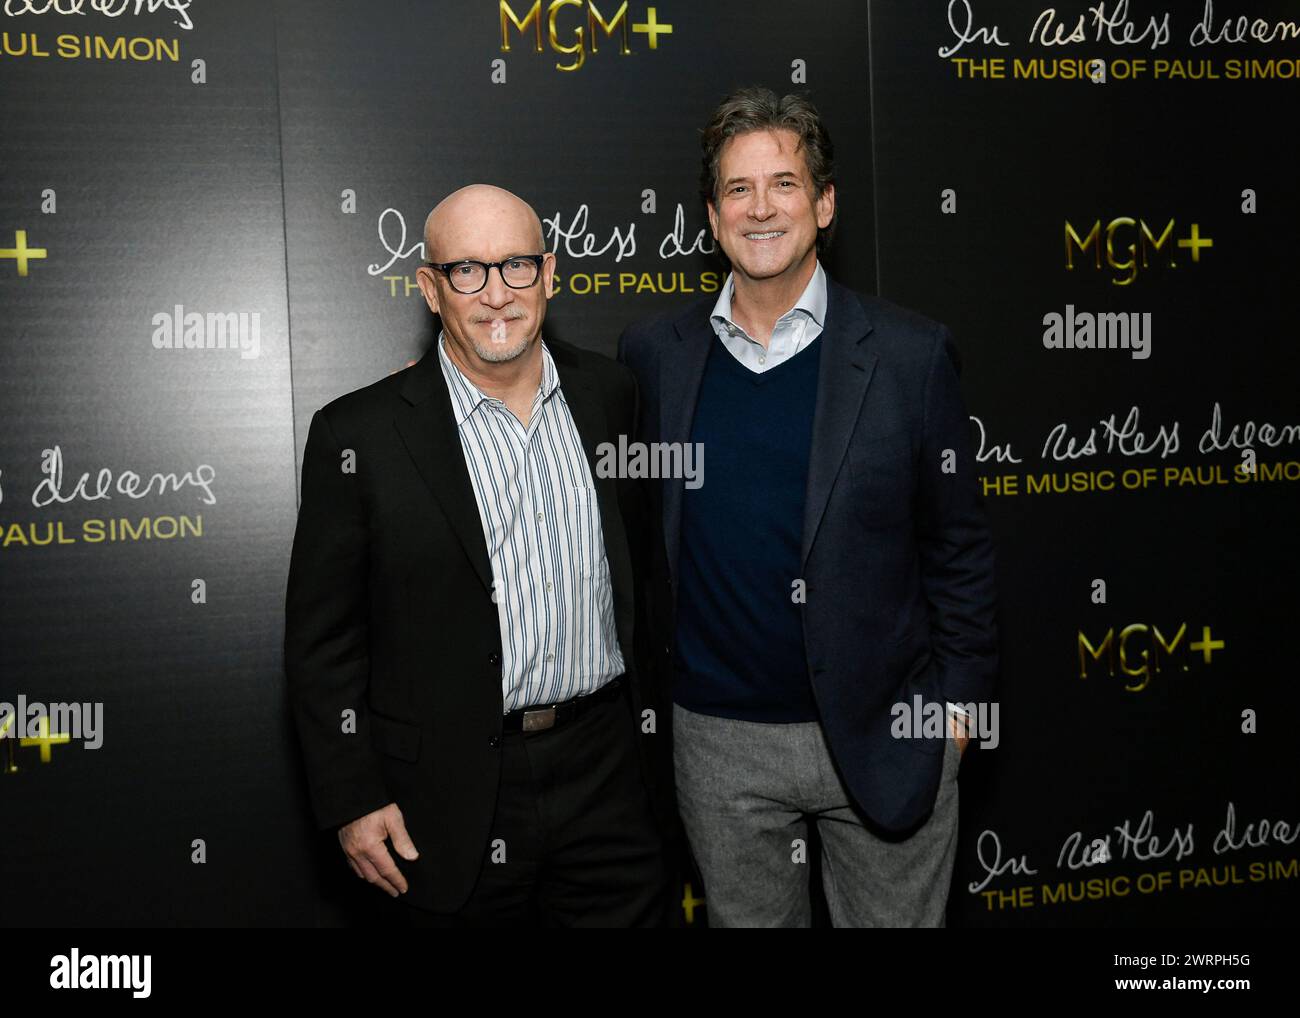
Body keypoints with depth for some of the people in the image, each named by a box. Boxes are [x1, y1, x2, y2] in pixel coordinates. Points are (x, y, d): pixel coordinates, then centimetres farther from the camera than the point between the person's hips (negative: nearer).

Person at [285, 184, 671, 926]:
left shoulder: (610, 395, 1)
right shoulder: (360, 435, -10)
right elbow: (322, 637, -5)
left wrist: (656, 724, 13)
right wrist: (352, 801, -6)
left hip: (610, 777, 3)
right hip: (455, 799, -2)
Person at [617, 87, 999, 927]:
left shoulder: (909, 353, -6)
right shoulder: (654, 355, 0)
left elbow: (958, 547, -1)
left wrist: (956, 699, -2)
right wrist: (653, 683, 5)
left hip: (885, 734, -1)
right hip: (721, 741, 2)